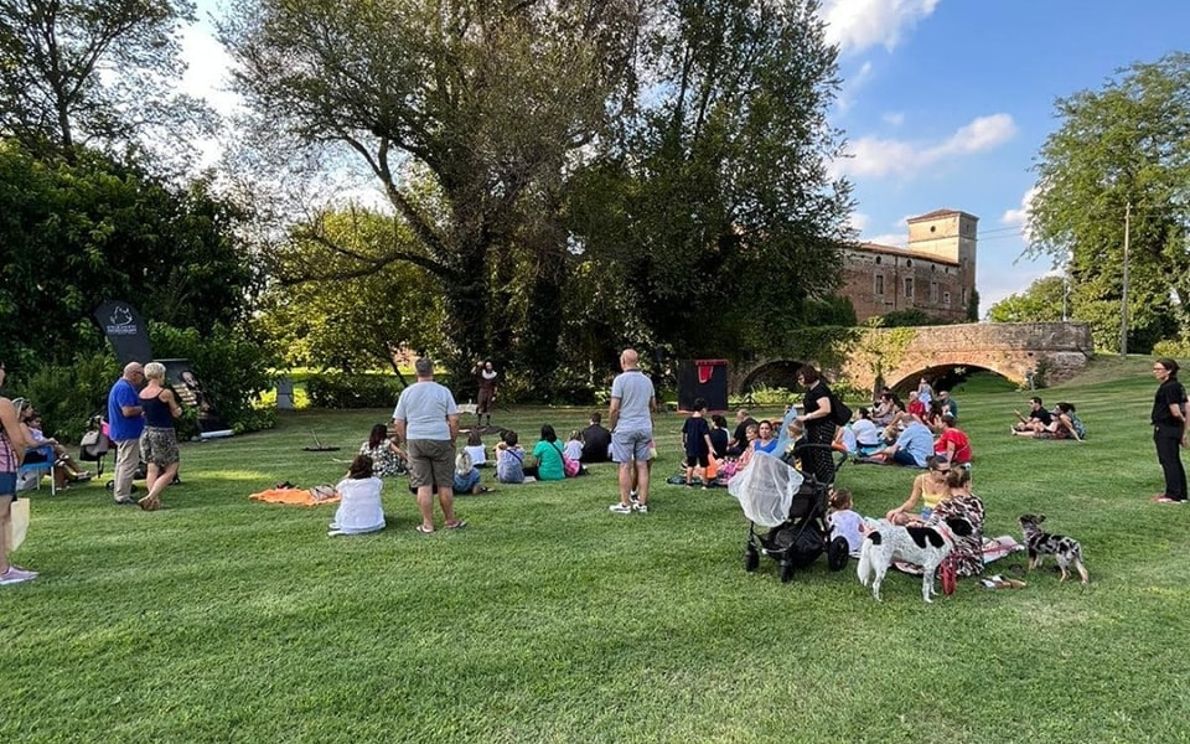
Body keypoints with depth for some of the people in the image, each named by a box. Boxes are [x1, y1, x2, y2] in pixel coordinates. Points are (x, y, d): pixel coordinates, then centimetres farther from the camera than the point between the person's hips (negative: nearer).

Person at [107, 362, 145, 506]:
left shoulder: (120, 386, 15)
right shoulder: (125, 388, -20)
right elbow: (128, 411, -27)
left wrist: (140, 411, 11)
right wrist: (143, 408, -13)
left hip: (121, 433, 11)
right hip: (128, 433, -11)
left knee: (122, 464, 18)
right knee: (128, 465, -6)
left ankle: (118, 493, 27)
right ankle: (123, 497, -3)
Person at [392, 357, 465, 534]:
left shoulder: (407, 393, 5)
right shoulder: (443, 391, -2)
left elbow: (398, 423, 5)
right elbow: (454, 420, -4)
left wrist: (405, 443, 14)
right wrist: (453, 439, 7)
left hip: (415, 441, 2)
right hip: (440, 440, -2)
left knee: (423, 485, 5)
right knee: (444, 484, 7)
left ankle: (427, 524, 10)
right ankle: (451, 521, 18)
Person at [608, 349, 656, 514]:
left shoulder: (620, 379, -10)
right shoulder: (647, 380, 9)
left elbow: (614, 408, -13)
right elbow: (653, 406, 17)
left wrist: (612, 426, 0)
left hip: (625, 428, -5)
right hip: (645, 427, 5)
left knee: (625, 466, 0)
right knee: (642, 465, 8)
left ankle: (625, 504, 5)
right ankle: (642, 503, 11)